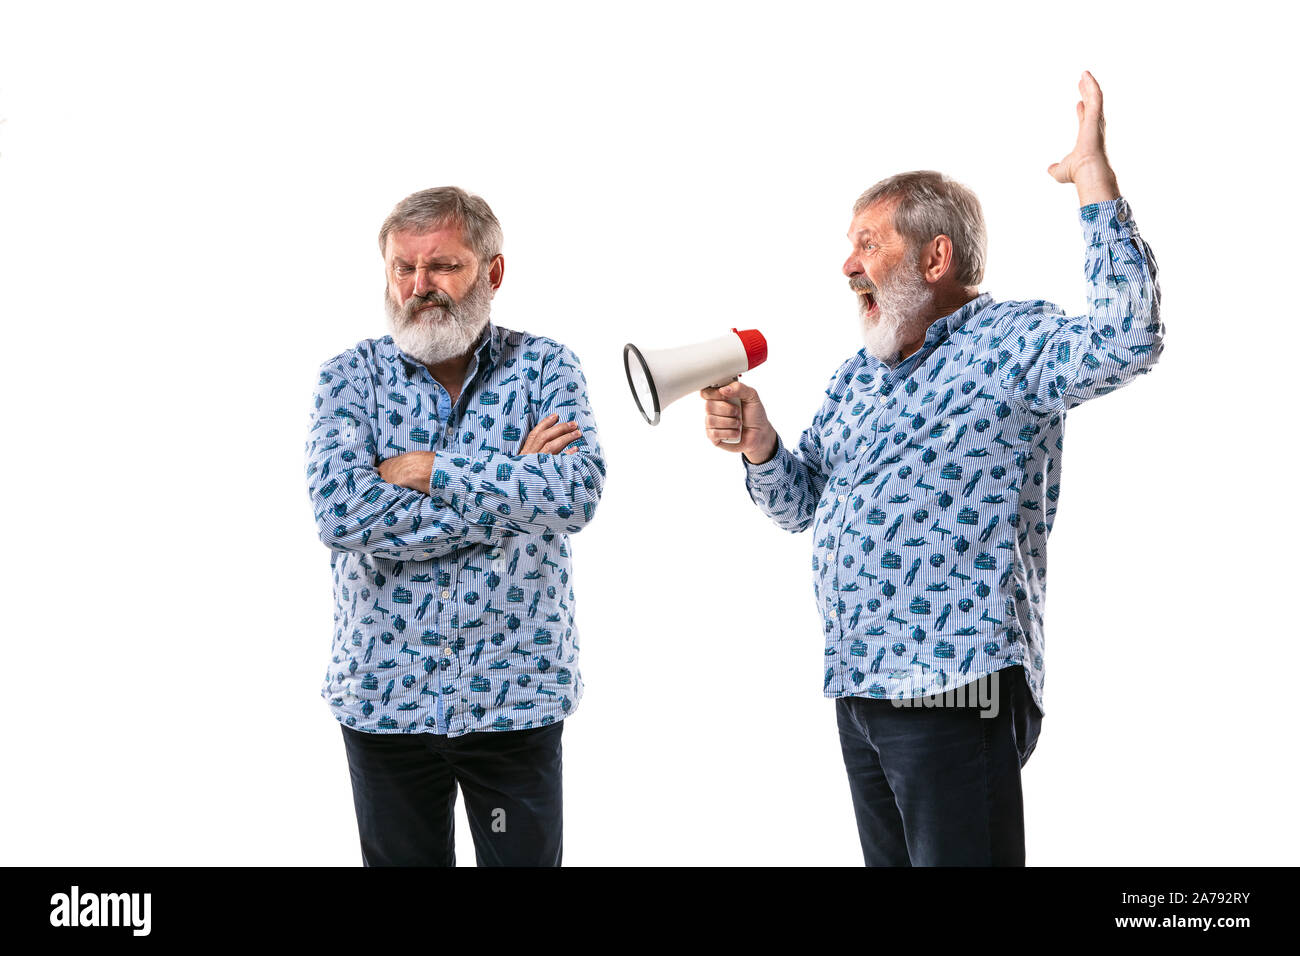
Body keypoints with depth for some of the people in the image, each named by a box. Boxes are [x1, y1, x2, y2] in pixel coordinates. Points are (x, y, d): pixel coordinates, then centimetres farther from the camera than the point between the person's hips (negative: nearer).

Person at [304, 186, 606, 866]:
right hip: (383, 699, 0)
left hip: (517, 699, 0)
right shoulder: (351, 376, 0)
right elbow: (340, 514, -17)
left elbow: (578, 493, -18)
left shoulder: (545, 367, 1)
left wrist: (426, 470, -17)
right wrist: (512, 485, -15)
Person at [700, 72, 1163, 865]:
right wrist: (759, 446, 1)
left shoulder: (1010, 345, -7)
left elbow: (1130, 339, -25)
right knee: (889, 859, 14)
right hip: (858, 690, 8)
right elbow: (801, 504, 23)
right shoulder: (857, 376, 18)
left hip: (955, 694, -8)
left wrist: (1094, 177, -24)